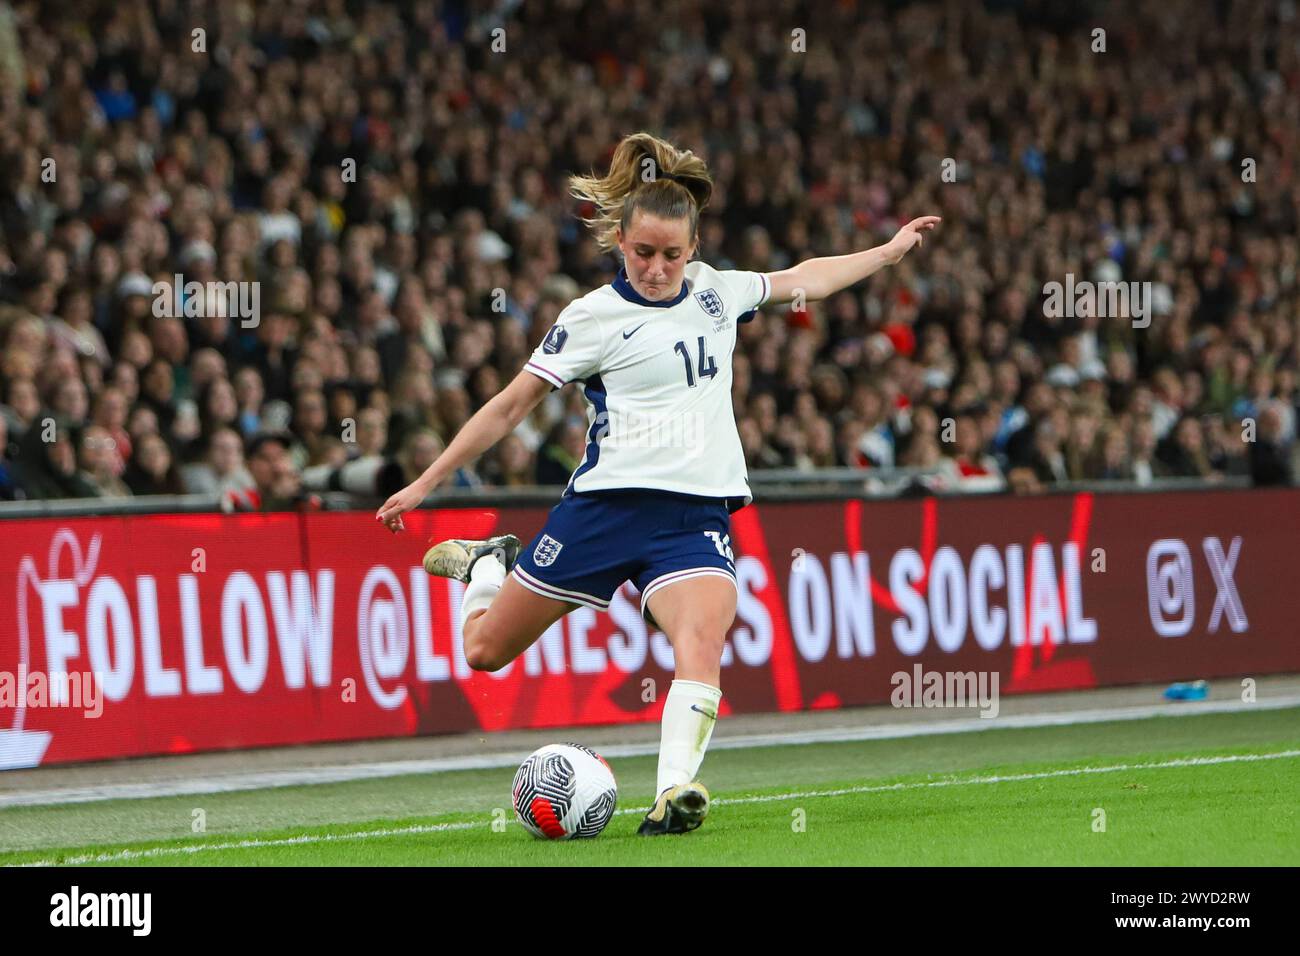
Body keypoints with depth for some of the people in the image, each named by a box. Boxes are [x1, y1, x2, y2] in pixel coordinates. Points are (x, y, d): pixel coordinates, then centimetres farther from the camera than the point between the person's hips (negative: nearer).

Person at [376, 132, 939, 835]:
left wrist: (890, 250, 36)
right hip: (607, 505, -2)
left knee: (702, 638, -29)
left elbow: (804, 278, 31)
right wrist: (424, 485, 3)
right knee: (486, 650, 6)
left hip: (698, 514, 2)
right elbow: (510, 407, 3)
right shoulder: (594, 316, -2)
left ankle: (674, 793, -36)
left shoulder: (715, 291, 11)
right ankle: (485, 564, 39)